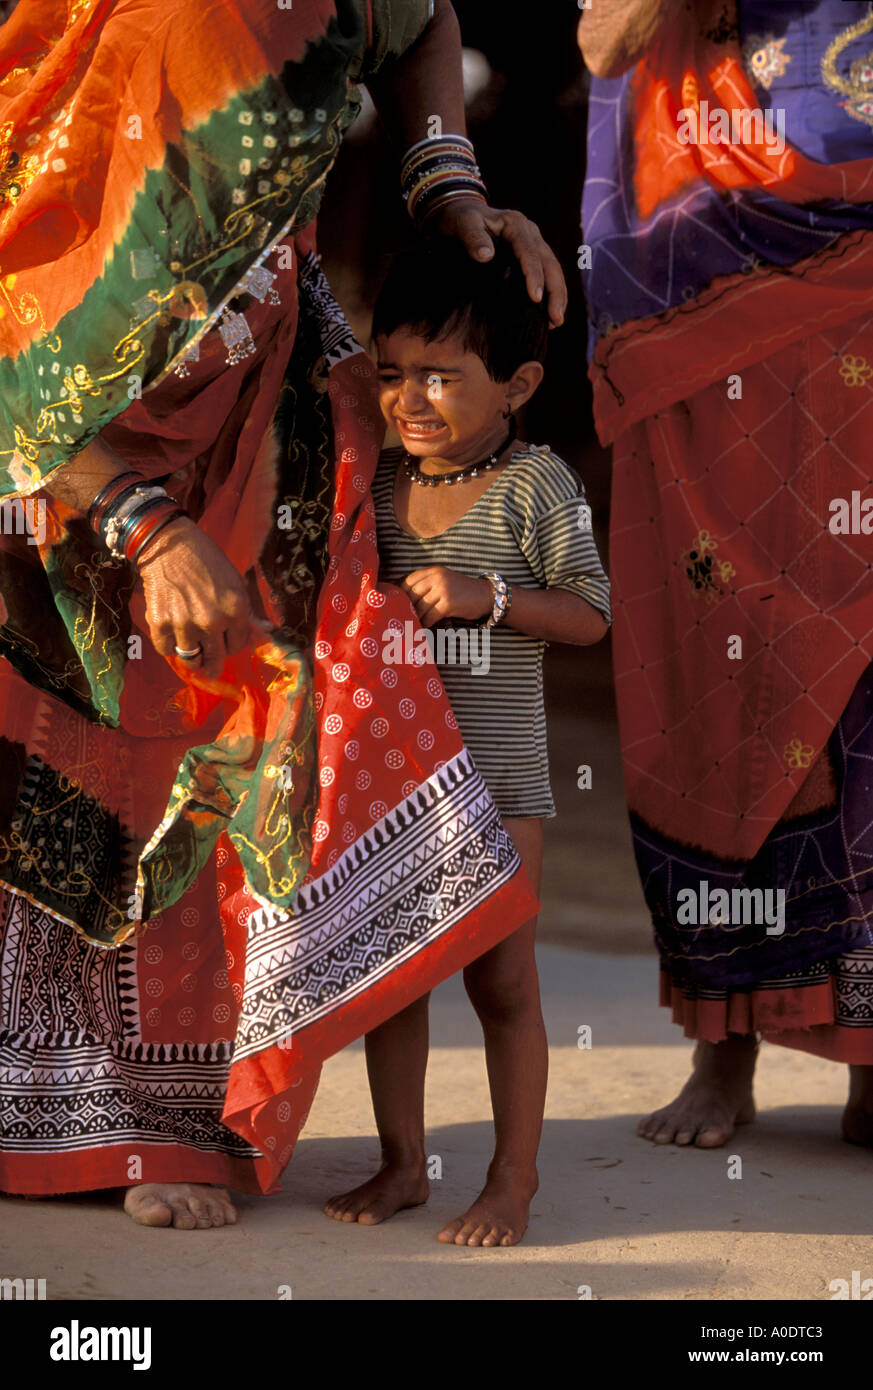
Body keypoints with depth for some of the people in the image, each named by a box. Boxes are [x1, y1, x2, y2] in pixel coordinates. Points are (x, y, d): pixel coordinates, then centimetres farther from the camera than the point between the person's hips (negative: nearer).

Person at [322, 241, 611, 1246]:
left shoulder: (535, 483, -8)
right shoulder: (374, 482, 6)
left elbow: (589, 615, -9)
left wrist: (487, 596, -21)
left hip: (494, 774, -5)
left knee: (500, 981, 1)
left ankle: (513, 1178, 12)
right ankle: (402, 1163, 23)